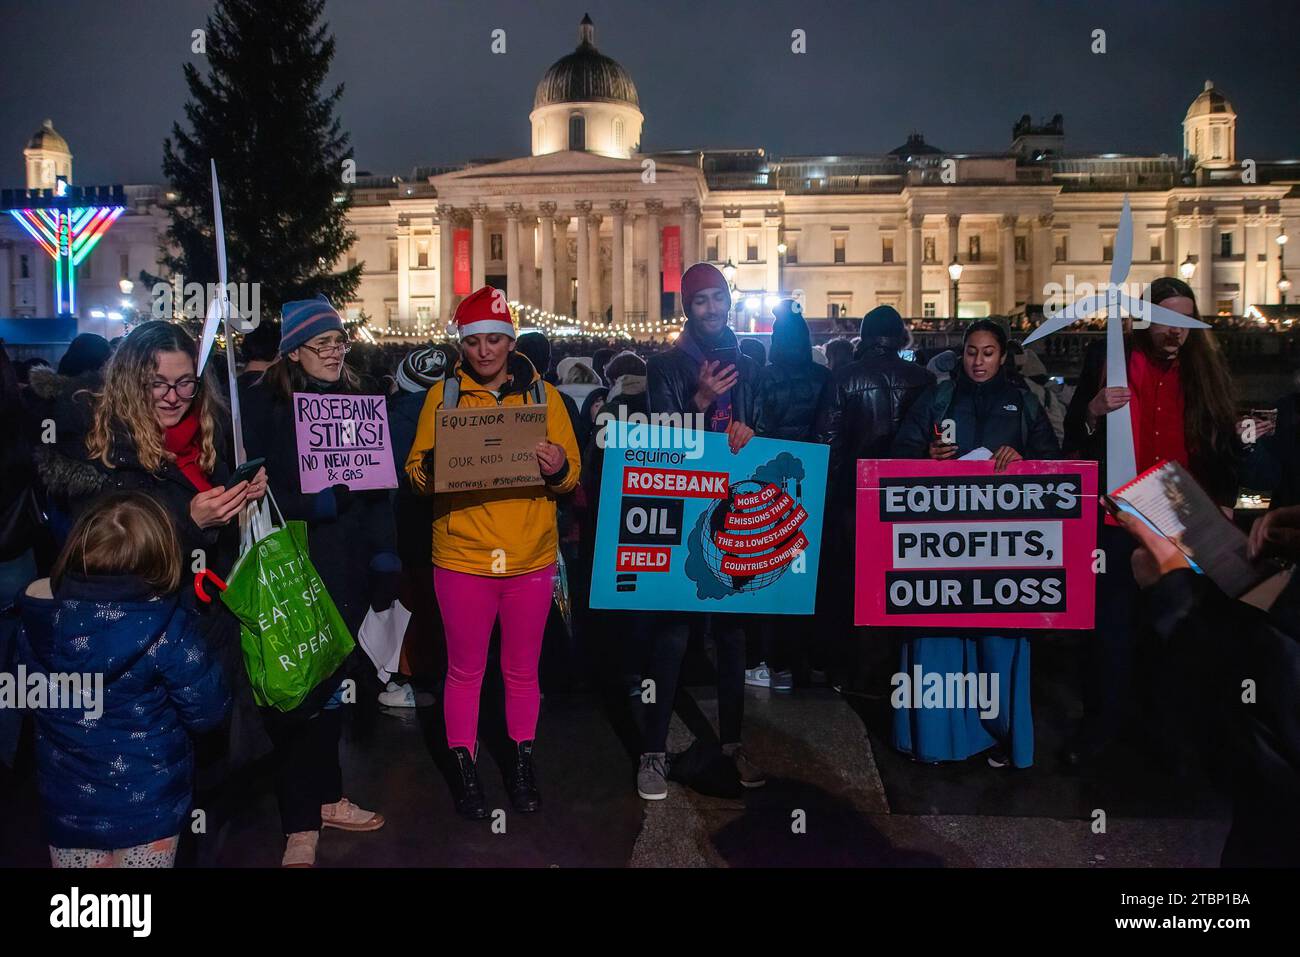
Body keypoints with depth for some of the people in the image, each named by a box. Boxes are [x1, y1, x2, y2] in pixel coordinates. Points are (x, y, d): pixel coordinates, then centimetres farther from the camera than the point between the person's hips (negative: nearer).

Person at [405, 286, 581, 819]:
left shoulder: (542, 394, 4)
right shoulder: (442, 394, 3)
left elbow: (572, 475, 3)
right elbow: (416, 472, 0)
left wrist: (558, 469, -19)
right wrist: (430, 467, -22)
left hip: (531, 558, 1)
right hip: (461, 556, -1)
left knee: (522, 670, 12)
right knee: (465, 671, 8)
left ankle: (523, 767, 28)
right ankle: (467, 774, 22)